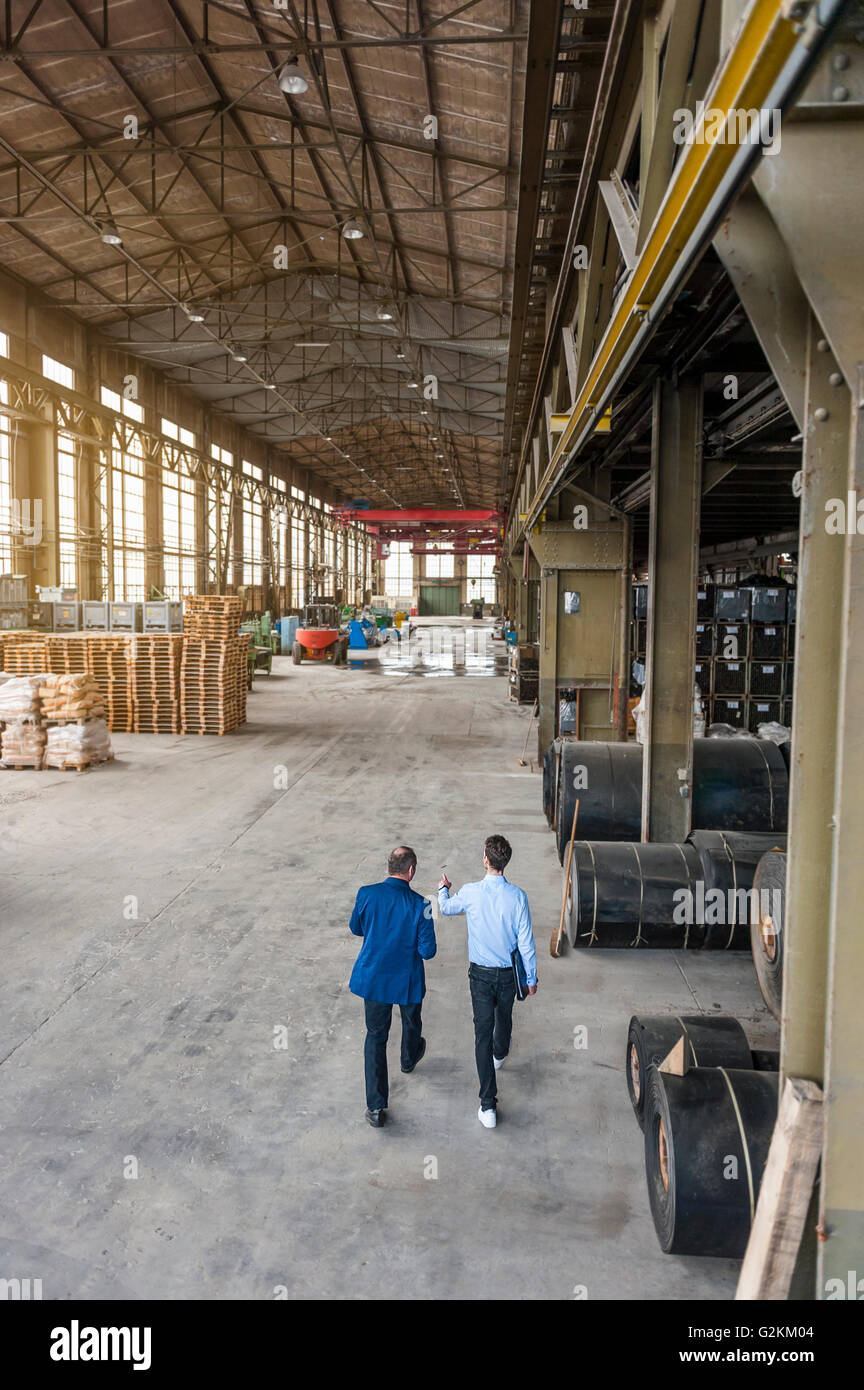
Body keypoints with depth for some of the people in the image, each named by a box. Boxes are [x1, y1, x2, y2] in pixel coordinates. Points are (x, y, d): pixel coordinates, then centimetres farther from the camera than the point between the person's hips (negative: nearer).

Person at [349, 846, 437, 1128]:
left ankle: (376, 1107, 12)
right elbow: (428, 951, -17)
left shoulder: (367, 894, -16)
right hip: (407, 980, -1)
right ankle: (409, 1059, 59)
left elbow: (356, 928, 1)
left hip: (373, 978, 1)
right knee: (411, 1022, 29)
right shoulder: (420, 905, -22)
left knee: (375, 1036, 12)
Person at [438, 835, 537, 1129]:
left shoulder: (470, 893, -16)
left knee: (483, 1032, 1)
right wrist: (531, 978, 2)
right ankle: (500, 1055, 60)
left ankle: (488, 1105, -1)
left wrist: (443, 889, 30)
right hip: (508, 973, 2)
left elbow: (446, 908, 7)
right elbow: (526, 942, -11)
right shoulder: (517, 896, -16)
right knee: (504, 1017, 28)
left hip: (480, 973, -1)